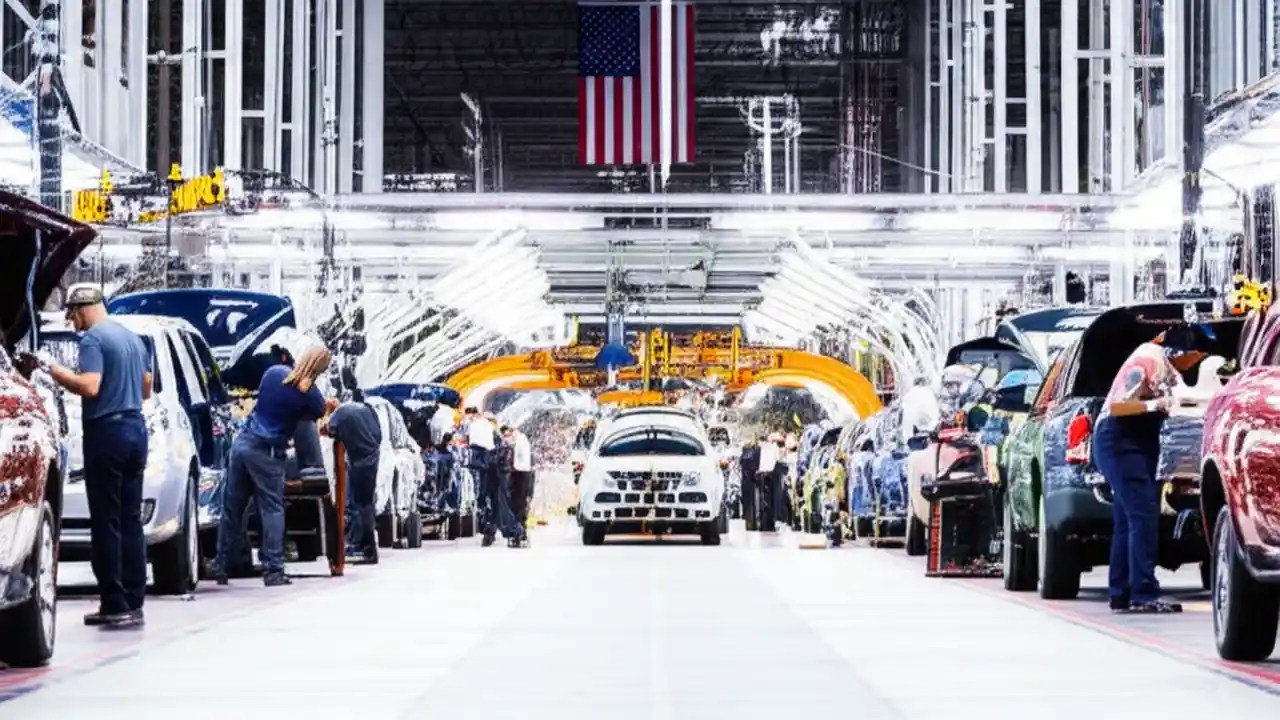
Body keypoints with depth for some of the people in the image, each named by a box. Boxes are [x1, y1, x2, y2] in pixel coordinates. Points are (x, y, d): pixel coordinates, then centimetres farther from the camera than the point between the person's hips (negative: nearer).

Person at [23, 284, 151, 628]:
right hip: (135, 429, 8)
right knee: (130, 520, 10)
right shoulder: (132, 338, 16)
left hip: (106, 432, -8)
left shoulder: (93, 338, -10)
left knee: (107, 522, -5)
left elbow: (89, 387, -22)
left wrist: (49, 367, -16)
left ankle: (115, 605, -6)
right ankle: (133, 603, 10)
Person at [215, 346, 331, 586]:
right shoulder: (310, 393, -12)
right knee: (272, 510, 1)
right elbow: (318, 414, 7)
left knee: (232, 508, 10)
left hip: (243, 442, 5)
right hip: (267, 453, -5)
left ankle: (221, 567, 15)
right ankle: (273, 571, -5)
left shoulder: (273, 372, 1)